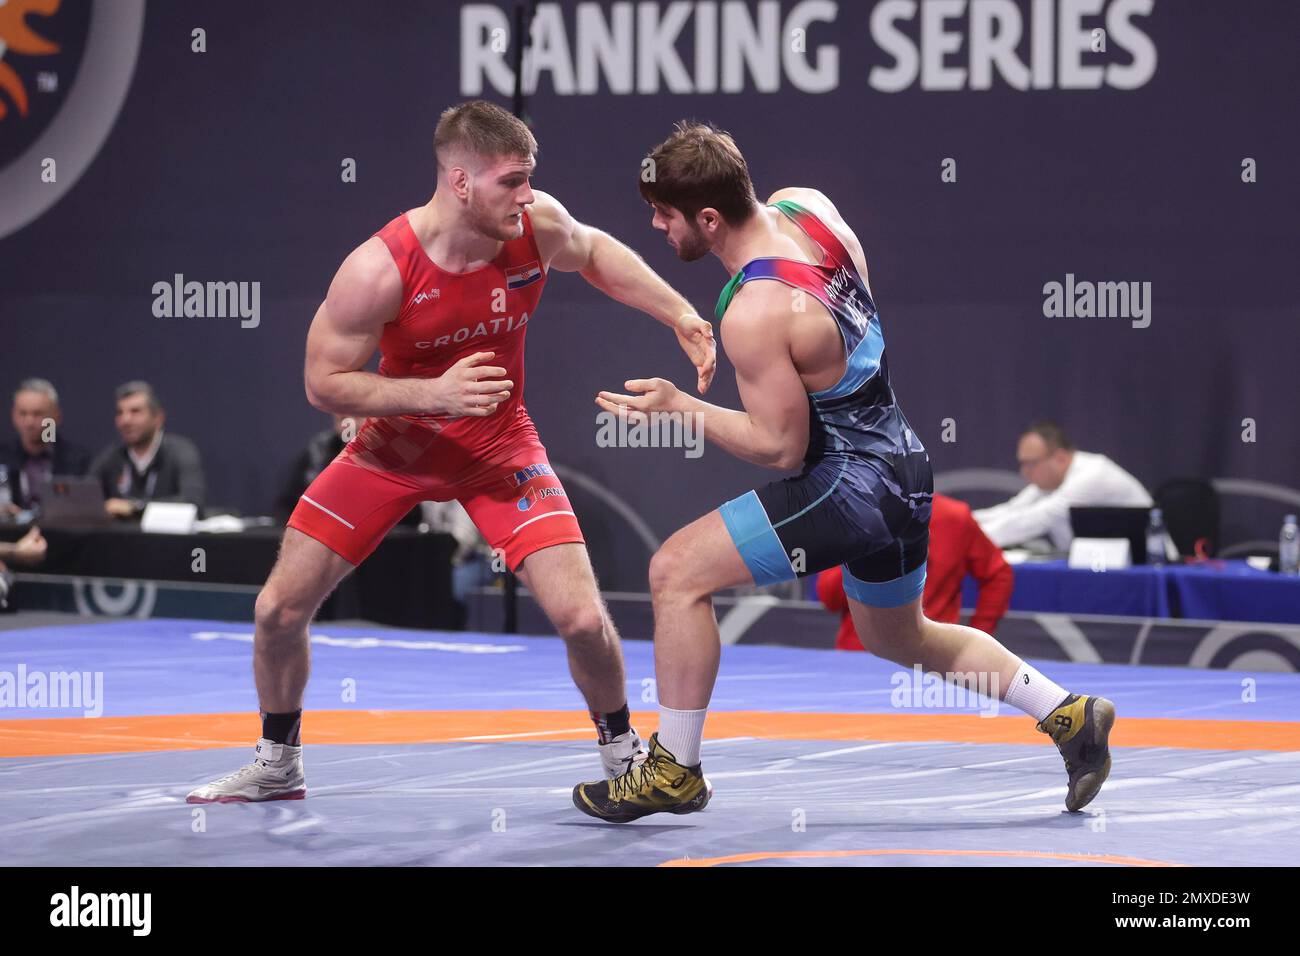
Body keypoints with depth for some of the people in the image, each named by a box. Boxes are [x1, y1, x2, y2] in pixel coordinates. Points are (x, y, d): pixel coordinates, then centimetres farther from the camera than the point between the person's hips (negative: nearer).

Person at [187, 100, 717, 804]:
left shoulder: (539, 226, -19)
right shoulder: (378, 269, -30)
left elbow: (595, 253, 6)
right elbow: (323, 382, -21)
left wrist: (680, 314, -2)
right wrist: (434, 392, -33)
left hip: (499, 448, 1)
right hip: (394, 446, -1)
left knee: (581, 618, -14)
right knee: (279, 607, -1)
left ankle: (624, 752, 15)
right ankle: (277, 766, 25)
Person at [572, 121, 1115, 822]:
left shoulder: (755, 314, -27)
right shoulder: (804, 204, -2)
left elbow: (781, 448, -20)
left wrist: (680, 408, -15)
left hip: (850, 487, -10)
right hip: (902, 468, 10)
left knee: (677, 571, -8)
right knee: (900, 638, 31)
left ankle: (674, 770, -1)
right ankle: (1072, 716, 36)